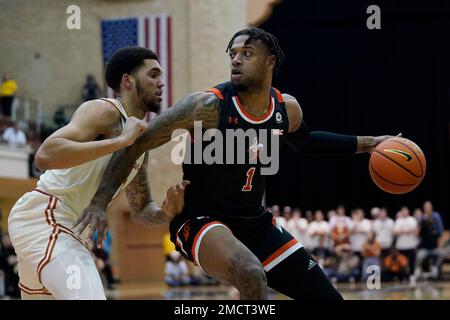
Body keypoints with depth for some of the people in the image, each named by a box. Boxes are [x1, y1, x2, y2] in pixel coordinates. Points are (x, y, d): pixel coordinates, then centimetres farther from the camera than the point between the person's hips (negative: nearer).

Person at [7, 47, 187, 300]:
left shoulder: (140, 143, 16)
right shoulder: (105, 111, -11)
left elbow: (141, 211, 22)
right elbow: (45, 155, -27)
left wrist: (165, 212, -2)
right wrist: (120, 141, -27)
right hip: (43, 215, -11)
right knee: (87, 296, -24)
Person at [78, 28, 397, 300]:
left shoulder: (287, 108, -1)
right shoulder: (208, 106, -20)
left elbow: (305, 141, 24)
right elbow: (136, 144, -19)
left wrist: (364, 144, 18)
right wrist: (100, 201, -28)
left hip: (255, 222, 7)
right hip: (200, 221, -7)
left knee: (327, 295, 6)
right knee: (252, 275, -38)